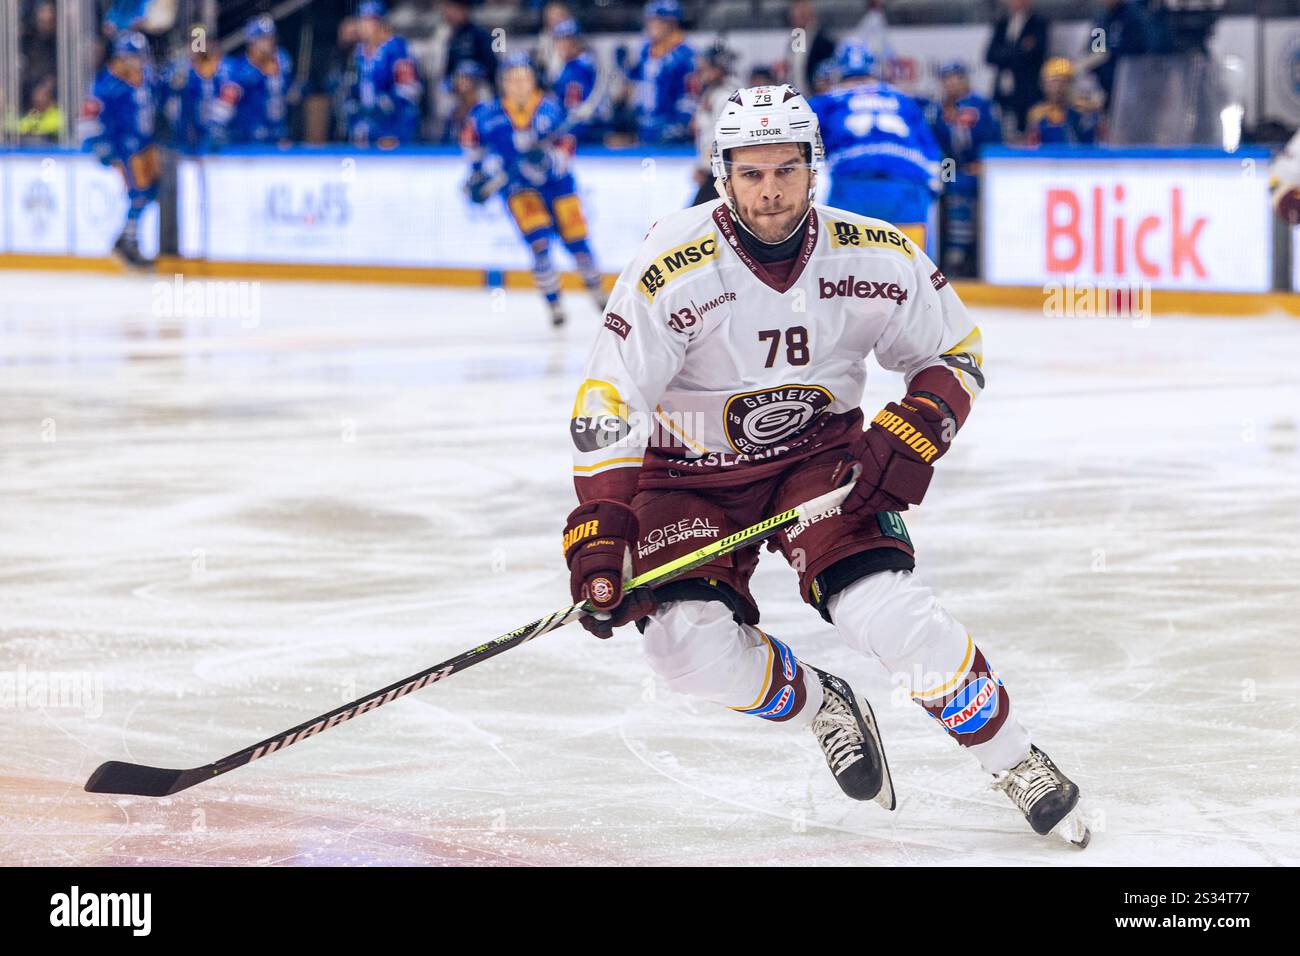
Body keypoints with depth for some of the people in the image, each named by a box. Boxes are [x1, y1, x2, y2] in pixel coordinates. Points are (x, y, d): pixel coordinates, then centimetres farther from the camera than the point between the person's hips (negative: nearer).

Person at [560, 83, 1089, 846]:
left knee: (888, 609, -22)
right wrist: (598, 535, -31)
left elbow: (955, 351, 1)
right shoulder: (675, 270, -24)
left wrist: (909, 439, -16)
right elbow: (606, 407, -23)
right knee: (690, 644, -22)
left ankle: (1015, 761, -2)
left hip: (821, 454, 0)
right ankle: (825, 710, 9)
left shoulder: (873, 257, -15)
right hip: (690, 469, 0)